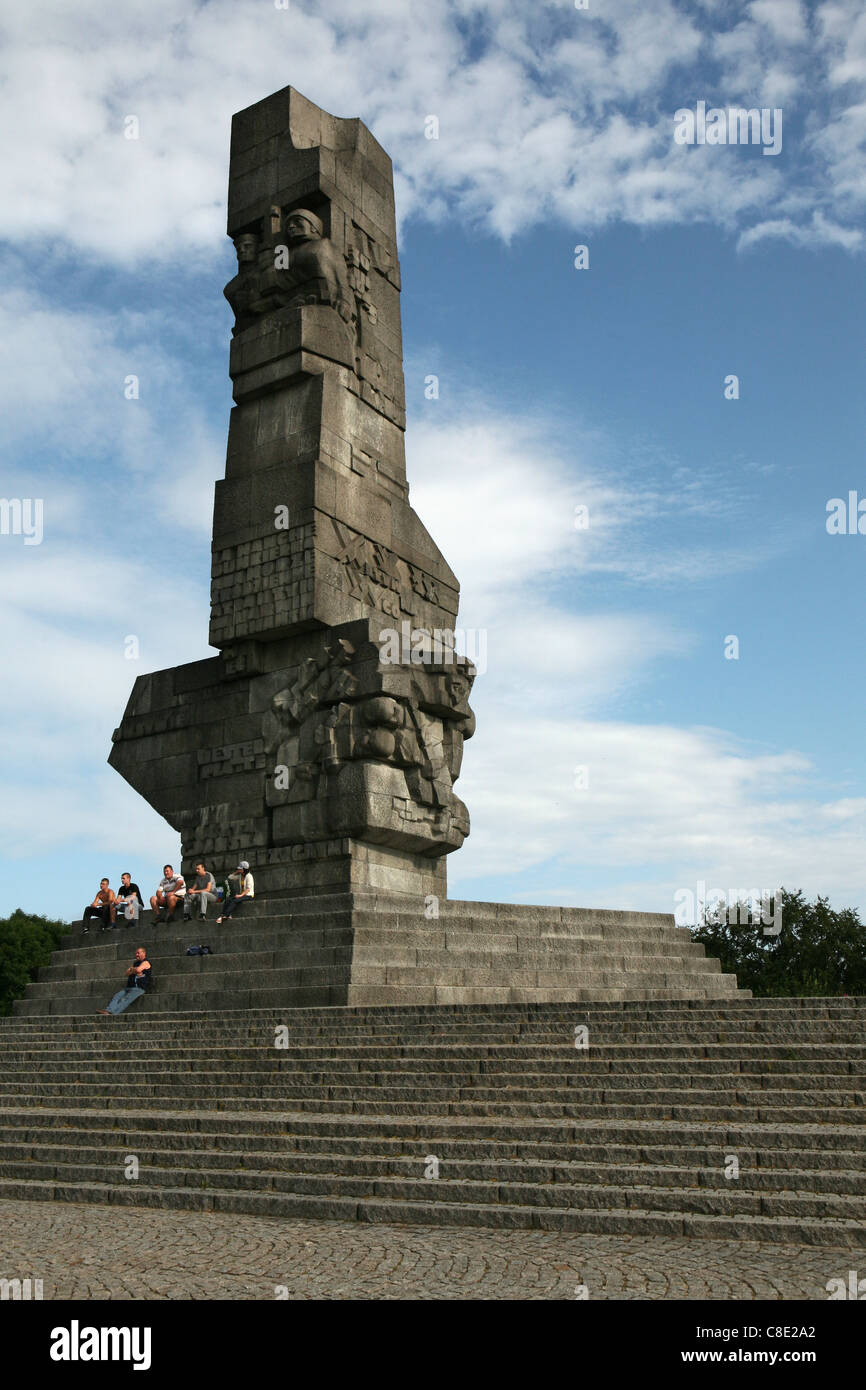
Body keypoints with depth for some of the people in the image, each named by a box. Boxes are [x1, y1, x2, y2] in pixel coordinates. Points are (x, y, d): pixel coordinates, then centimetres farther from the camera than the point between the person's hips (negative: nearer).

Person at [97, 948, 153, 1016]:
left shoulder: (145, 963, 0)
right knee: (117, 996, -13)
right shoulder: (135, 963, 26)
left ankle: (112, 1012, -34)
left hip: (139, 988, -8)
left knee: (124, 1000, -22)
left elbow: (138, 969, -18)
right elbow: (127, 973, 18)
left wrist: (132, 969, 3)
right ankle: (108, 1010, -26)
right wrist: (133, 971, -3)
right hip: (129, 987, 8)